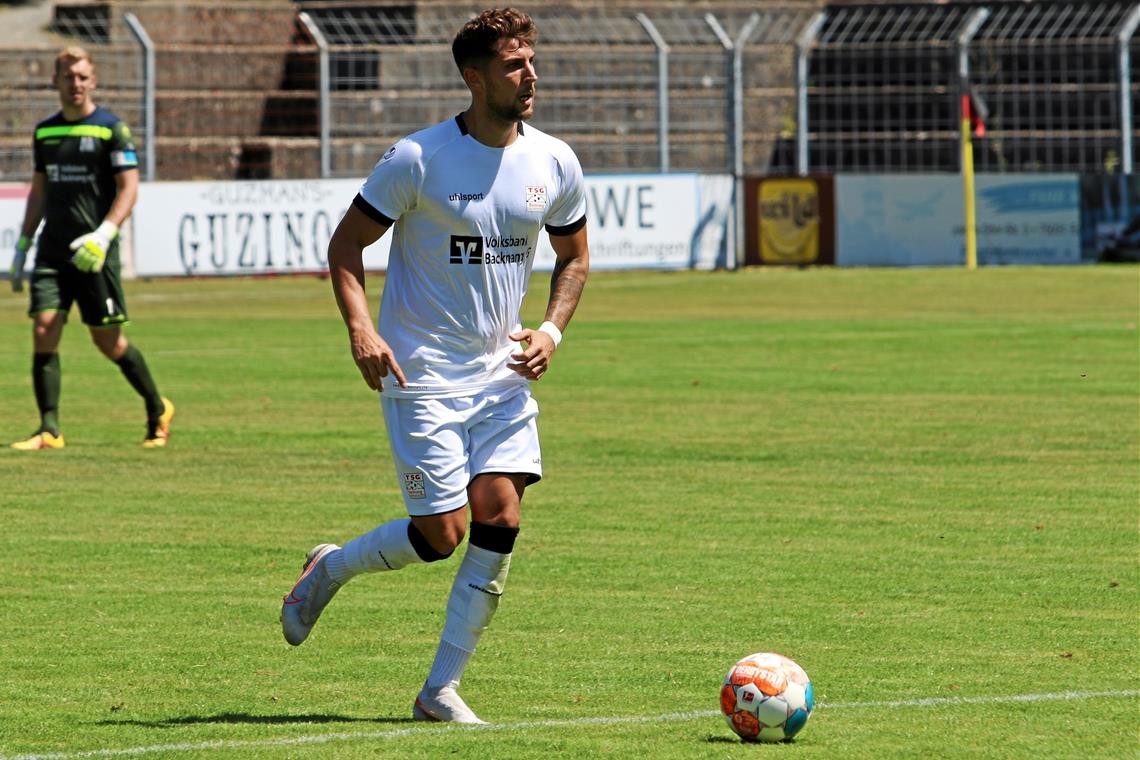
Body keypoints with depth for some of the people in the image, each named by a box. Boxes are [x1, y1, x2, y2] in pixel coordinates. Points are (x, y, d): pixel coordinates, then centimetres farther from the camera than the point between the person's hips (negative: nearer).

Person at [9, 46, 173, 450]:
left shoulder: (111, 128, -4)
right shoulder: (45, 131, 12)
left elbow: (129, 188, -8)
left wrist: (104, 234, -21)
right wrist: (22, 246, 17)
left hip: (94, 253, -4)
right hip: (52, 250, 4)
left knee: (108, 341, 1)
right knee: (43, 332, -10)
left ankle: (157, 410, 22)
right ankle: (49, 430, -9)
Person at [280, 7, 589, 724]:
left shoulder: (554, 162, 2)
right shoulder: (418, 159, -12)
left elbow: (574, 258, 16)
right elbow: (346, 243, -4)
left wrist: (552, 328, -1)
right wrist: (360, 327, -19)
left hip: (503, 371, 5)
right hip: (423, 373, -5)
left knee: (500, 517, -9)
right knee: (441, 535, -9)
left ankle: (441, 690, 1)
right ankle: (328, 570, 22)